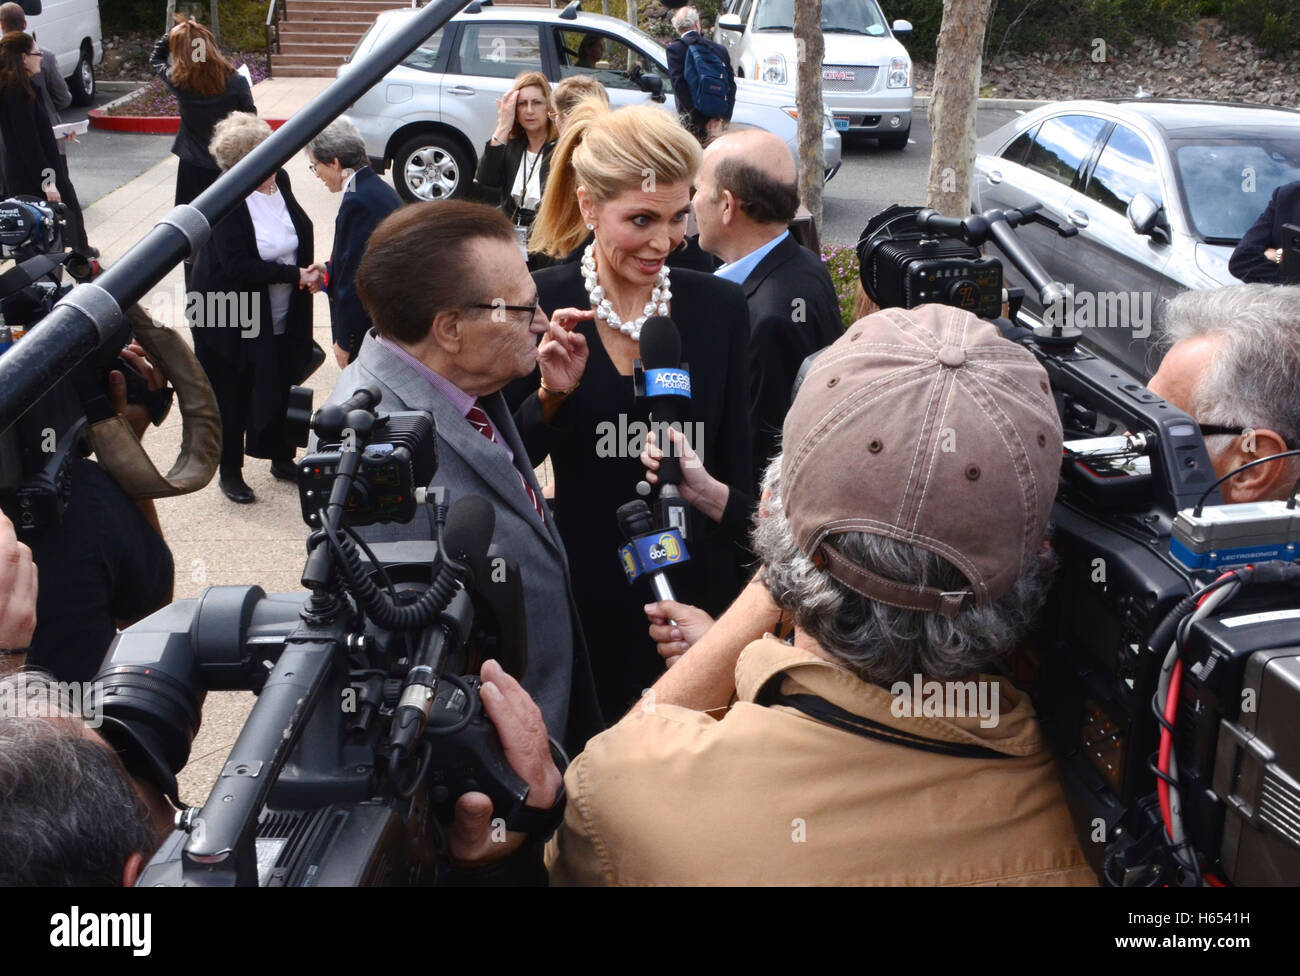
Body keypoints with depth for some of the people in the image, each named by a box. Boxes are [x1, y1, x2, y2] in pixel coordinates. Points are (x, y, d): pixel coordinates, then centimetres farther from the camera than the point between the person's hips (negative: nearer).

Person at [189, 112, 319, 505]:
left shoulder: (279, 180, -2)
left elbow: (299, 235, 14)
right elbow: (238, 266, -25)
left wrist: (306, 273, 0)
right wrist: (294, 274, -23)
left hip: (281, 318, 6)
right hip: (230, 319, -6)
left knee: (279, 388, 17)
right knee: (232, 396, 7)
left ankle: (281, 458, 36)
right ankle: (230, 472, 24)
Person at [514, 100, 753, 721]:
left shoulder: (720, 306, -3)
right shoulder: (538, 305, -8)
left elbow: (736, 470, 3)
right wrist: (551, 395, -21)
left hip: (693, 595, 1)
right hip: (581, 596, -1)